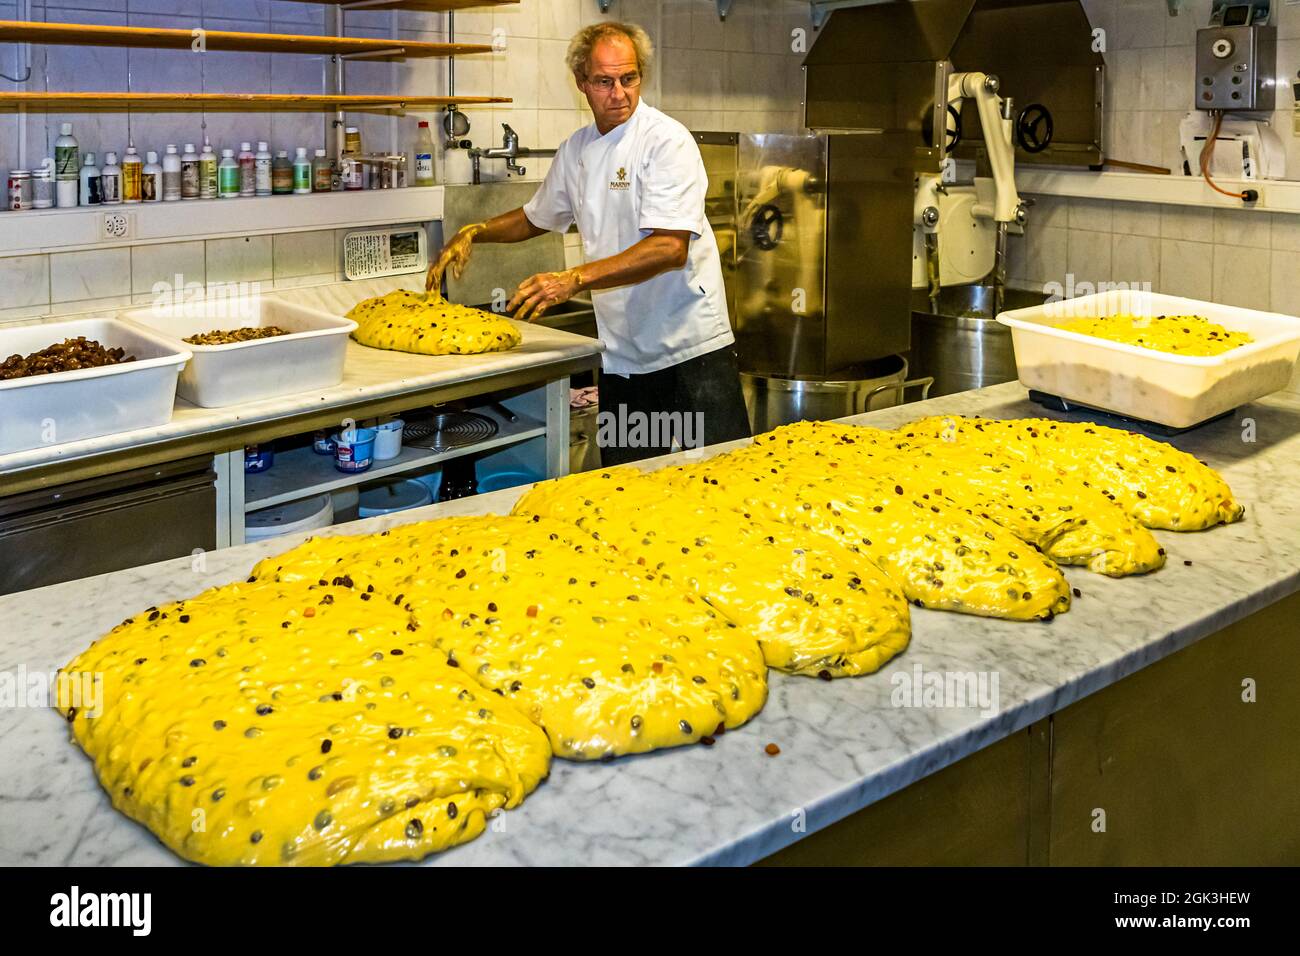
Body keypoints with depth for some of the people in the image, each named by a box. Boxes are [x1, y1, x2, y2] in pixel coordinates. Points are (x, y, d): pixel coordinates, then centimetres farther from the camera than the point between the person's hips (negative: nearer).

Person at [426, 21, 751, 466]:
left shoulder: (667, 141, -12)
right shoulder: (577, 149, 10)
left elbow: (671, 248, -24)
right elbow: (536, 217, 29)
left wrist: (574, 279, -30)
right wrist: (474, 232, 11)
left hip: (690, 346, -6)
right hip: (622, 356, 6)